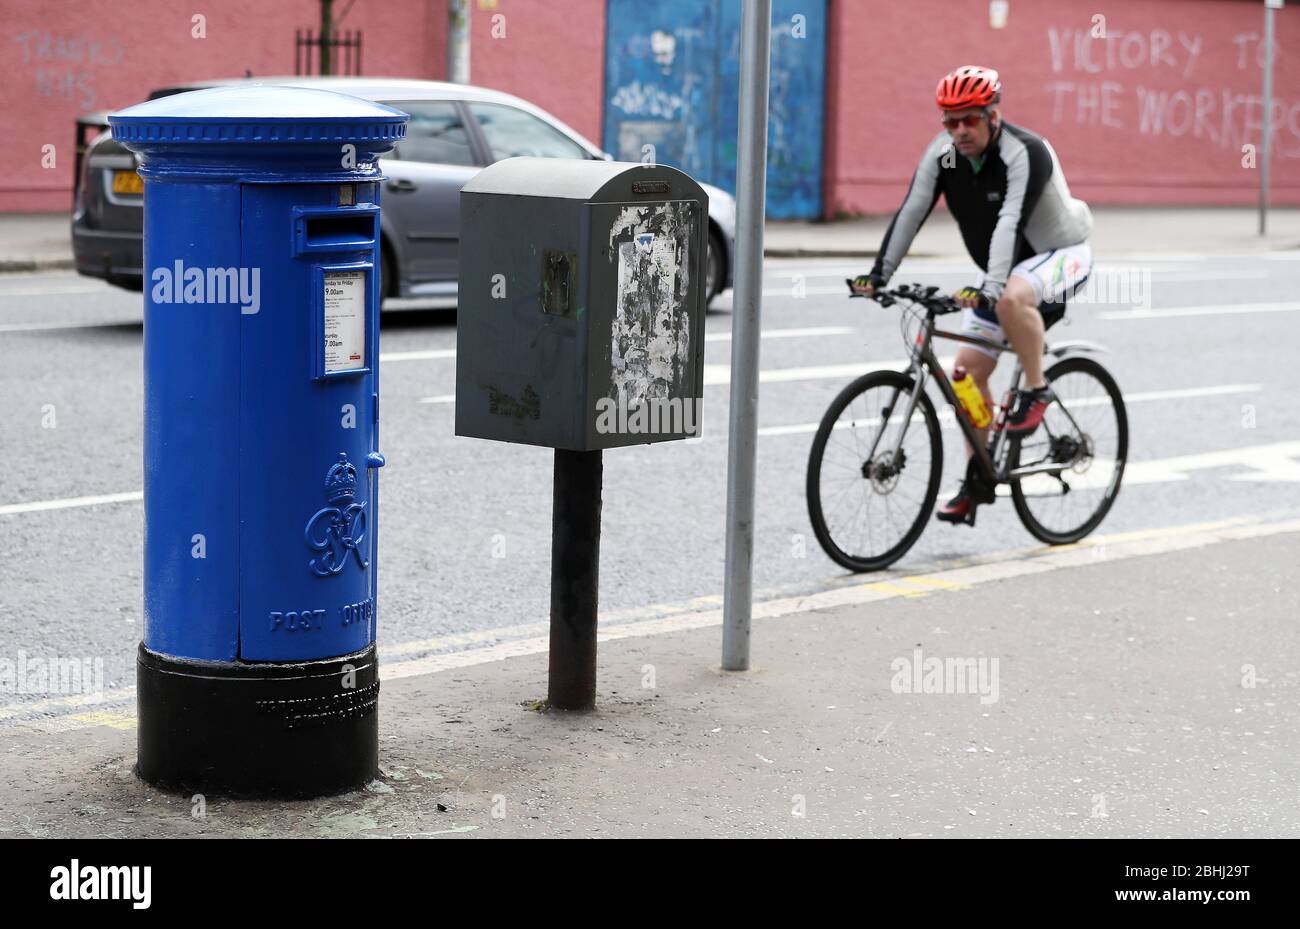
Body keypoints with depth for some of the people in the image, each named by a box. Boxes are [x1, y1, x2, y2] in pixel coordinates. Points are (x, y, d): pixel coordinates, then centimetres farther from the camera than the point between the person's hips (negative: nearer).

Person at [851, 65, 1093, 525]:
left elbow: (1010, 223, -40)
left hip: (1060, 254, -7)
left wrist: (991, 288, -52)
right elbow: (911, 211, -16)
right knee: (968, 368, -2)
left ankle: (1035, 390, -17)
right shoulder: (942, 152, -11)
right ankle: (978, 479, 9)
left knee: (1013, 298, -40)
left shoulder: (1025, 153, -29)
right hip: (1003, 269, 7)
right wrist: (879, 273, -26)